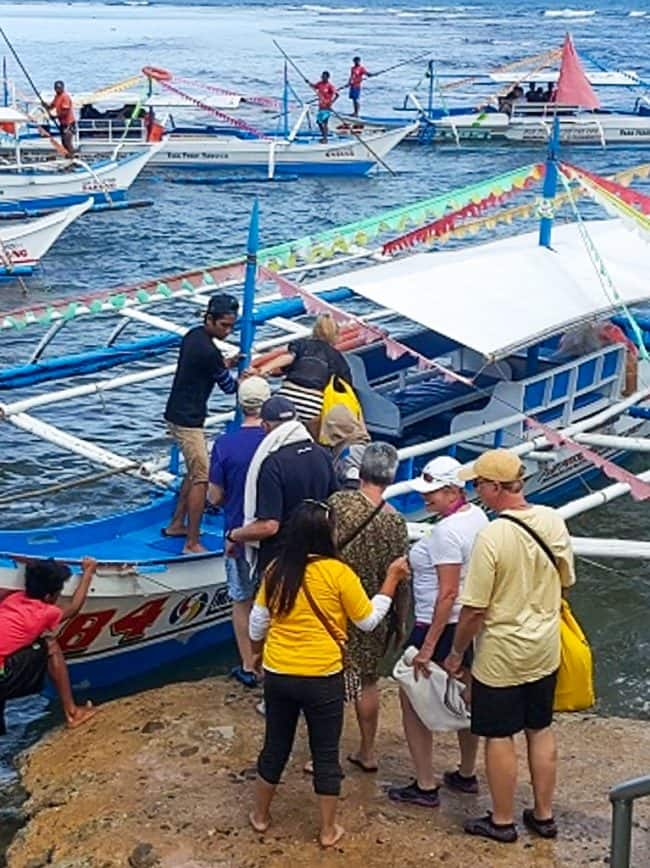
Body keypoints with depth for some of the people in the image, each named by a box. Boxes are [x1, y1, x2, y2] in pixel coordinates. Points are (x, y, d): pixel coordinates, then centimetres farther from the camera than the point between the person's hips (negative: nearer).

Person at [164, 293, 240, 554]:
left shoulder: (193, 335, 6)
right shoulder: (208, 351, -22)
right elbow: (229, 387, -9)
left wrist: (225, 363, 6)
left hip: (179, 414, 10)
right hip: (187, 420, -10)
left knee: (194, 471, 22)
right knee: (202, 478, -9)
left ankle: (176, 525, 31)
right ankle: (192, 544, -9)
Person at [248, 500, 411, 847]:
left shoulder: (276, 570, -3)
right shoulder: (337, 572, -15)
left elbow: (258, 622, 7)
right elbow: (368, 620, -5)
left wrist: (258, 648, 27)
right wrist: (391, 581, 2)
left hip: (277, 675, 4)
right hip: (322, 678, -4)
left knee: (275, 746, 20)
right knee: (325, 753, 11)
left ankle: (260, 815, 34)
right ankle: (328, 829, 21)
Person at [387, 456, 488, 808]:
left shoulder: (446, 531, -24)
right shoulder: (477, 516, 4)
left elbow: (448, 593, -26)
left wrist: (428, 646, -24)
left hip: (443, 626, -10)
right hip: (472, 624, 10)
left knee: (412, 699, 4)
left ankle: (425, 786, 10)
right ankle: (466, 775, 36)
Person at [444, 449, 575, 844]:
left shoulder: (492, 537, -25)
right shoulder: (553, 521, -7)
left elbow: (474, 610, -20)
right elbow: (566, 580, 8)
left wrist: (456, 654, -5)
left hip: (501, 656, -6)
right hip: (545, 649, 6)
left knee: (499, 737, 10)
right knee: (541, 730, 19)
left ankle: (502, 821, 23)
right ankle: (544, 815, 31)